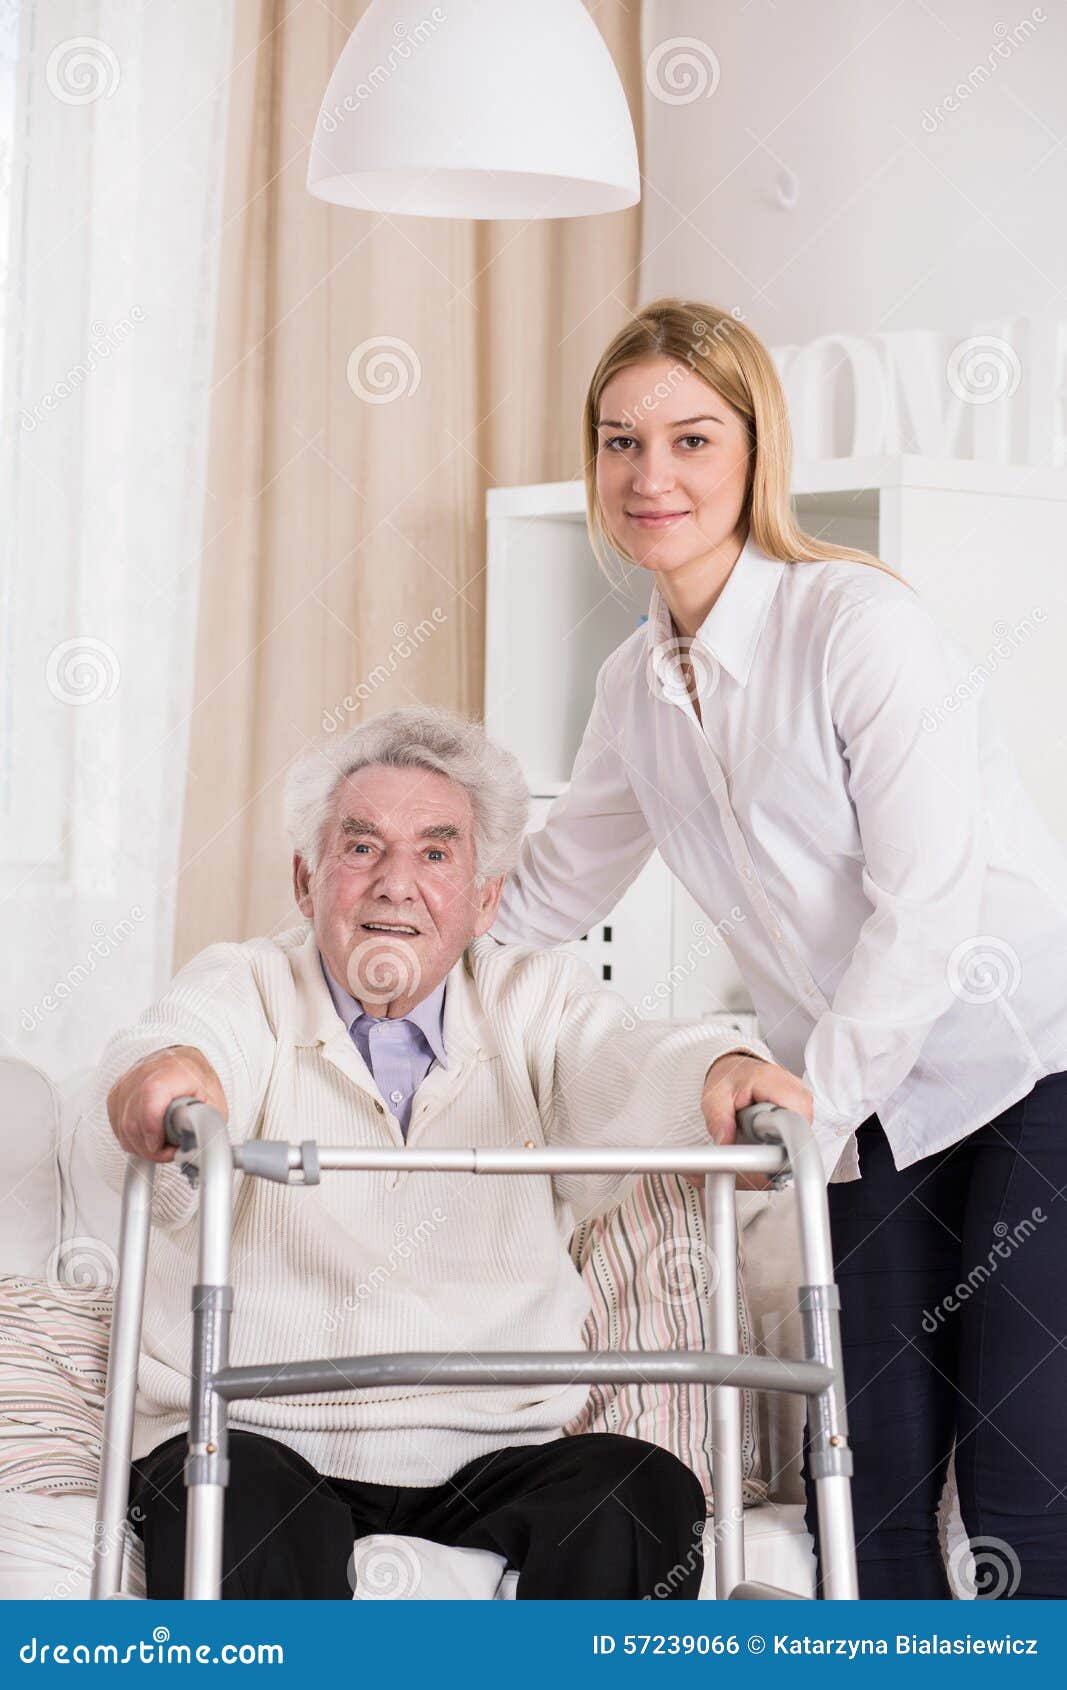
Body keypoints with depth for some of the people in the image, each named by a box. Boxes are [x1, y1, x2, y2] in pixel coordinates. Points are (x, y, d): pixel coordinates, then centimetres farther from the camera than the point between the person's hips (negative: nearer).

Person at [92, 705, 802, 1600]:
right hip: (260, 1434, -2)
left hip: (491, 1449, 2)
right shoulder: (242, 987, 7)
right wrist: (164, 1074, -44)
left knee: (650, 1497, -25)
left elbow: (618, 1073, -10)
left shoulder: (537, 997, 12)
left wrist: (720, 1072, -36)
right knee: (242, 1521, -34)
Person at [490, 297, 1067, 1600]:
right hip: (874, 1109, 7)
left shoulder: (858, 621, -13)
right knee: (871, 1483, 2)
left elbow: (926, 901, -17)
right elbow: (553, 887, 23)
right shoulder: (637, 685, 8)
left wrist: (814, 1102, -15)